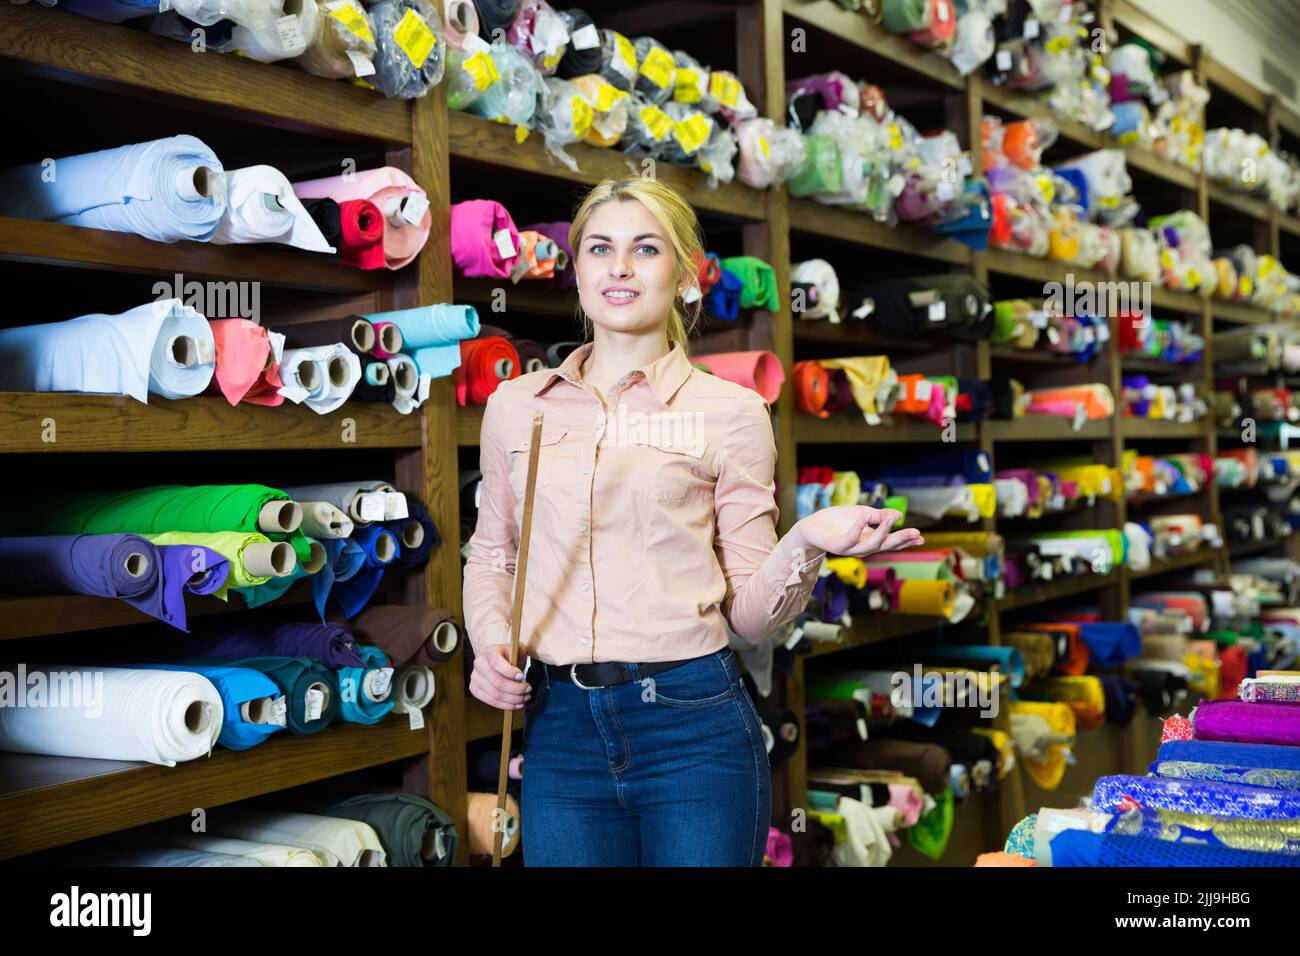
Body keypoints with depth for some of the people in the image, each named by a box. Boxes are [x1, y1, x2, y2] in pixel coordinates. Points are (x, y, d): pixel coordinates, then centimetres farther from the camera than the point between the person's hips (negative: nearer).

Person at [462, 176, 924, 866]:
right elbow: (490, 555, 19)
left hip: (693, 729, -2)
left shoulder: (730, 412, 0)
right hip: (559, 730, 2)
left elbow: (750, 614, 0)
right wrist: (489, 640, 0)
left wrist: (806, 543, -18)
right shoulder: (514, 406, 8)